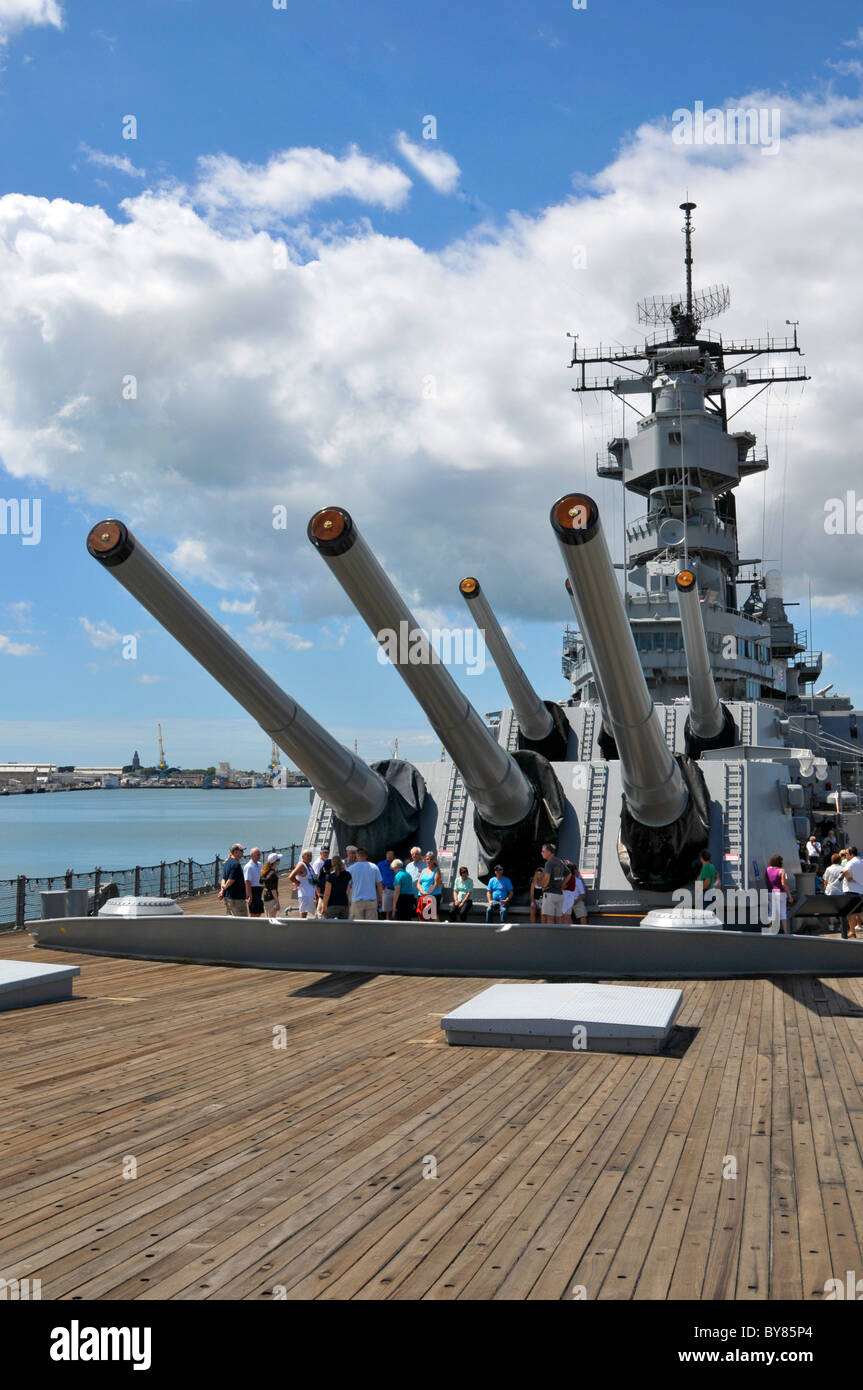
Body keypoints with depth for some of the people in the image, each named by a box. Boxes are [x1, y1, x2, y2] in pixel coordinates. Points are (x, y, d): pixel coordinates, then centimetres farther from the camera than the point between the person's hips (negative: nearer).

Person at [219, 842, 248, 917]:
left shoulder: (227, 862, 13)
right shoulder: (236, 864, -17)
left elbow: (223, 878, 11)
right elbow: (231, 880, -19)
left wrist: (222, 890, -1)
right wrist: (224, 888, -3)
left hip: (226, 897, 10)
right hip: (237, 898, -10)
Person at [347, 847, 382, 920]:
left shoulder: (351, 868, -3)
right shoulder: (374, 867, 3)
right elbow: (379, 885, 4)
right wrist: (380, 900, 13)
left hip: (357, 901, -1)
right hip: (372, 900, 2)